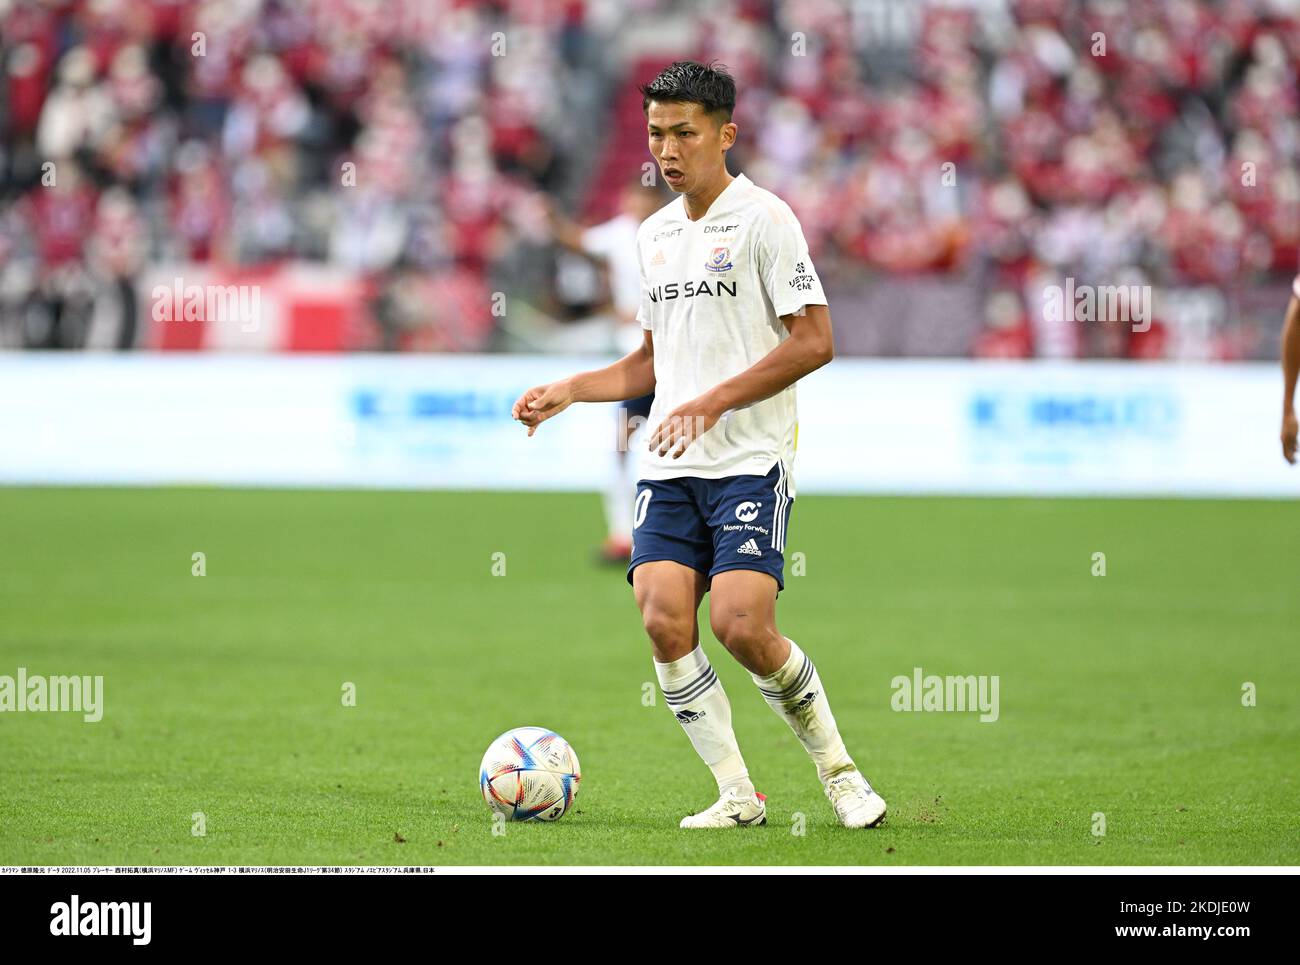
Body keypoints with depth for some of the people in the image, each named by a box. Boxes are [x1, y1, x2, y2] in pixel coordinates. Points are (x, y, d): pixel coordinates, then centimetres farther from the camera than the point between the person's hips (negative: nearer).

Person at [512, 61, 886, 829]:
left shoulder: (763, 218, -5)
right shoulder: (654, 234, 17)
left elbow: (815, 341, -11)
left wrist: (713, 402, -17)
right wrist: (568, 392, 14)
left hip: (751, 463, -6)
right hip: (669, 467, 6)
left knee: (741, 625, -18)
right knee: (664, 622, -11)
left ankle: (838, 767, 4)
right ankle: (738, 794, 0)